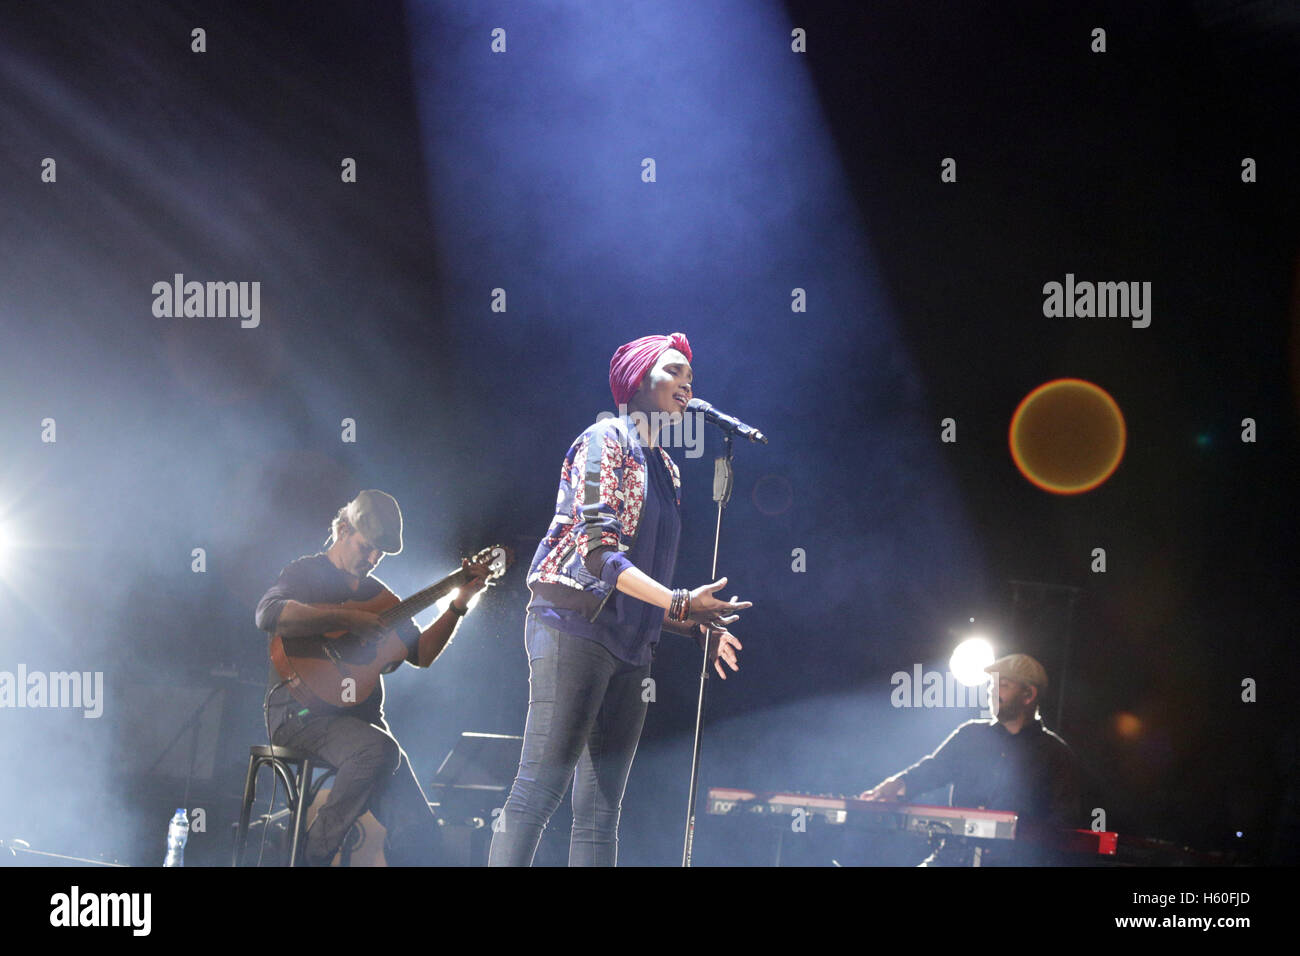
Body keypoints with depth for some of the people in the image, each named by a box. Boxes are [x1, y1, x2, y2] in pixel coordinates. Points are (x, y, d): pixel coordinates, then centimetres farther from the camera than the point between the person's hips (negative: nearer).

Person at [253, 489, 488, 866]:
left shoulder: (377, 594, 22)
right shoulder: (307, 573, 1)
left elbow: (421, 653, 18)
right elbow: (268, 615, -21)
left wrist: (459, 603, 7)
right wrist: (345, 618, -22)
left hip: (361, 716, 7)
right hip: (302, 710, -7)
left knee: (418, 832, -11)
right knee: (379, 749, -37)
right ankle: (315, 855, -24)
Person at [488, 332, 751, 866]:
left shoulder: (664, 469, 22)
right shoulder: (605, 440, -3)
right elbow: (598, 550, -14)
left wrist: (696, 628, 10)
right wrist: (678, 604, -21)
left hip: (629, 643, 8)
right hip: (575, 627, -8)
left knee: (601, 812, 1)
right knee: (540, 788, -15)